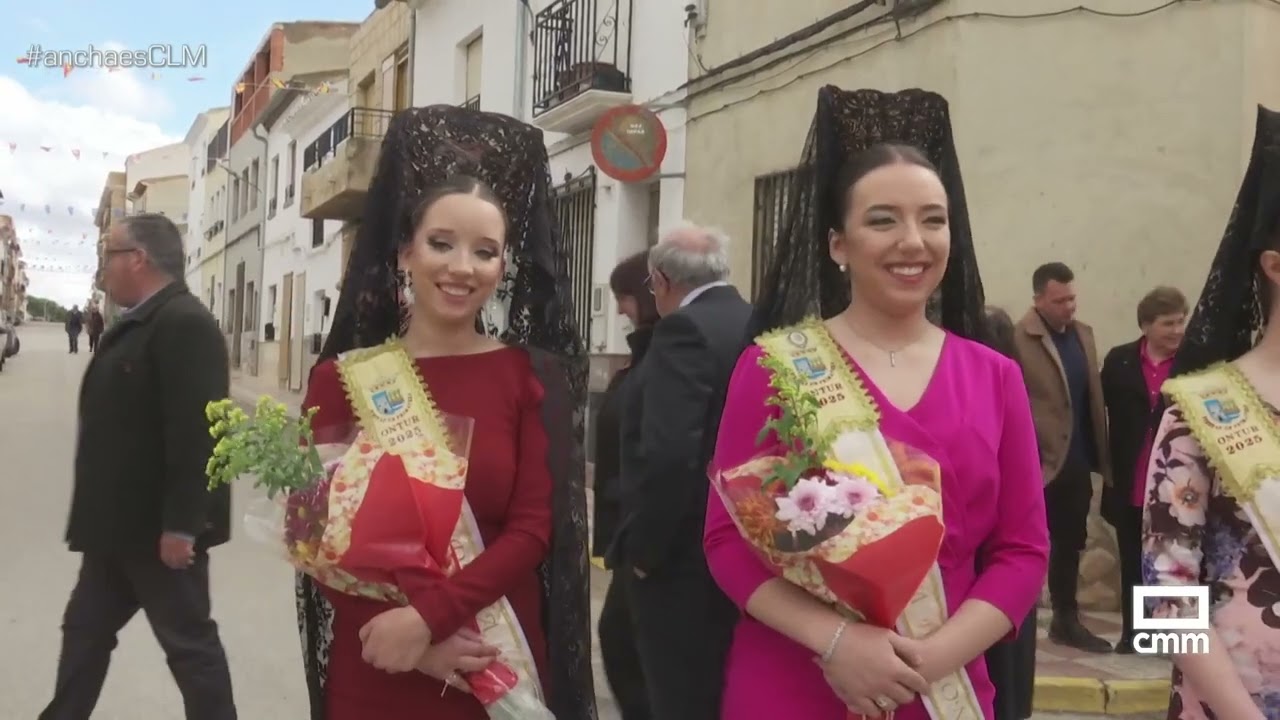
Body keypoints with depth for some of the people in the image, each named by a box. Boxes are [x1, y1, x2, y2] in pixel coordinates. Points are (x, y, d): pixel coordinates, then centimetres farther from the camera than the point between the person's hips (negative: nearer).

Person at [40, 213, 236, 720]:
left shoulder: (184, 323, -20)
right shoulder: (139, 323, 14)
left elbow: (195, 431, -26)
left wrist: (181, 524, -26)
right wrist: (98, 515, 19)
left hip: (160, 528, -10)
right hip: (120, 522, 10)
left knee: (188, 642, 2)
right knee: (85, 629, 20)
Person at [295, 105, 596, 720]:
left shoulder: (534, 375, -3)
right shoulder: (340, 378, -1)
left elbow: (533, 530, -8)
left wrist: (428, 614, -20)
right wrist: (419, 639, -13)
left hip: (498, 669, 0)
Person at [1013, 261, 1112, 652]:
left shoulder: (1083, 332, 9)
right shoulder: (1019, 338, -14)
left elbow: (1093, 395, 12)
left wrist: (1101, 456, 9)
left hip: (1077, 462, 7)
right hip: (1039, 464, -7)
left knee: (1069, 544, 17)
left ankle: (1066, 620, 30)